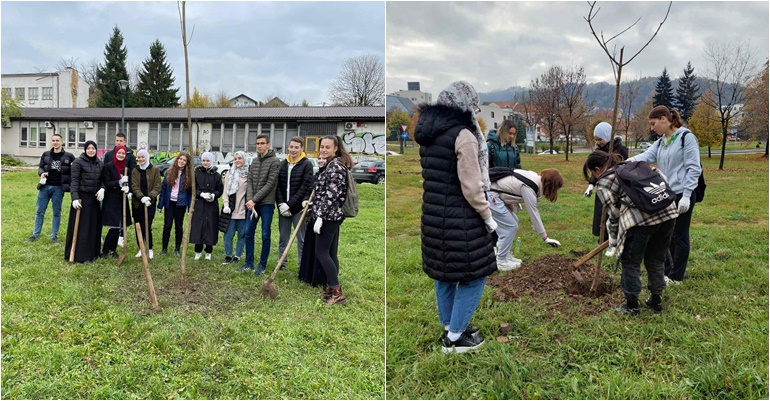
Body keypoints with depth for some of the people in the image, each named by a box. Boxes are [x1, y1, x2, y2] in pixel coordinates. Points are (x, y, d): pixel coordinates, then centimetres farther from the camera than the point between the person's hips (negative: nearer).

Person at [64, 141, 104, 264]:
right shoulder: (78, 162, -6)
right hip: (82, 197, -5)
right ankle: (80, 255, 6)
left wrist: (102, 189, -10)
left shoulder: (100, 163, 10)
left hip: (95, 198, 5)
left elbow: (102, 179, 11)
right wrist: (75, 198, -19)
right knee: (81, 227, 0)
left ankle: (92, 252, 20)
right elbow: (74, 181, -10)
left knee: (94, 226, 9)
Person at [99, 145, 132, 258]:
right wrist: (120, 182, -24)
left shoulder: (126, 167, 9)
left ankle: (113, 250, 20)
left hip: (121, 200, 5)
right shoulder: (108, 166, -6)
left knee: (118, 227, 7)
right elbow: (107, 184, -10)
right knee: (114, 228, -8)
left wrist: (127, 188, -12)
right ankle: (104, 251, 5)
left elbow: (129, 183, 11)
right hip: (111, 200, -5)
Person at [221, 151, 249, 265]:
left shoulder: (248, 174, 0)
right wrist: (226, 205, -1)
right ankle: (228, 255, 14)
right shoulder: (229, 173, 10)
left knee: (242, 234, 4)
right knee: (228, 234, 1)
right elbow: (225, 191, 10)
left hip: (243, 210, -2)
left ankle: (237, 256, 15)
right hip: (230, 209, 2)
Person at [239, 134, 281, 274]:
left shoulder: (275, 162, -7)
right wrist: (249, 200, -7)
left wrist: (255, 200, -14)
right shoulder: (254, 161, 12)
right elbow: (250, 182, 8)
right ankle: (249, 262, 20)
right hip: (252, 203, 6)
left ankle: (263, 264, 12)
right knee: (248, 233, 8)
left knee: (265, 235, 1)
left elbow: (270, 184, -13)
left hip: (267, 204, -6)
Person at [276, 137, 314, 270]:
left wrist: (290, 205, -14)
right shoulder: (283, 164, 9)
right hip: (283, 207, 4)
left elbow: (305, 188, -10)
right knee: (283, 237, 10)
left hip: (299, 207, -4)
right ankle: (282, 263, 20)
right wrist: (281, 203, -8)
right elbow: (278, 186, 6)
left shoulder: (307, 164, -4)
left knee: (302, 238, 3)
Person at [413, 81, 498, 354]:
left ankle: (449, 328, 33)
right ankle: (454, 338, 14)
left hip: (433, 216, 8)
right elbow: (471, 188, -17)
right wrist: (488, 217, -6)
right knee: (473, 277, 6)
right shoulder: (463, 136, -17)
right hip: (460, 220, -8)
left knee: (444, 275, 19)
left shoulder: (428, 134, 7)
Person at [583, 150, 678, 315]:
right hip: (668, 211, 7)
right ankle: (656, 300, 33)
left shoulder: (603, 183, 6)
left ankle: (632, 305, 18)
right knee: (656, 259, 22)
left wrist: (614, 238, 19)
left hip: (640, 219, -7)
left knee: (631, 263, 11)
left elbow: (614, 213, 5)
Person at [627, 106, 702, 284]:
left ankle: (676, 277, 15)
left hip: (682, 195, -7)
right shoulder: (660, 142, 12)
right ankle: (666, 271, 27)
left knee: (679, 236, 4)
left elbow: (694, 168, -13)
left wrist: (686, 195, -18)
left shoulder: (686, 137, -9)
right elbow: (646, 156, -6)